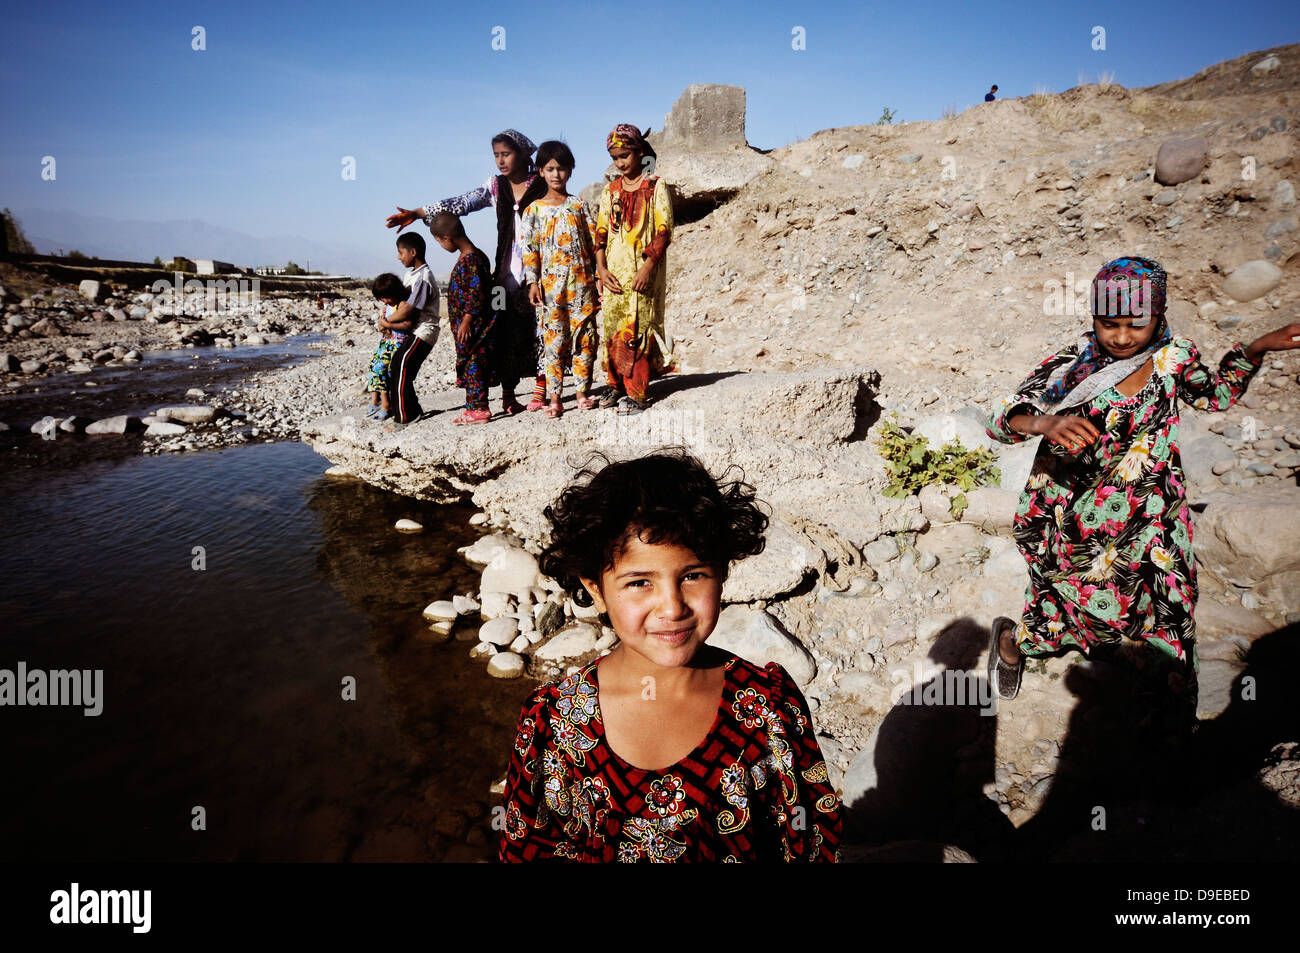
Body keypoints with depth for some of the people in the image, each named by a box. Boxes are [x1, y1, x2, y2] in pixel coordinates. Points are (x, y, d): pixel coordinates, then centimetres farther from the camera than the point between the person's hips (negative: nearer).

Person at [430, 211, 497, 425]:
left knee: (473, 365, -5)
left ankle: (479, 409, 0)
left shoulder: (470, 261, -19)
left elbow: (476, 293, -23)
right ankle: (474, 407, 21)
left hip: (472, 325, -10)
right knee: (470, 366, 14)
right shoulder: (474, 257, 13)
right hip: (468, 326, 10)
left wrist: (466, 321, -22)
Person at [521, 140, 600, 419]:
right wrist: (533, 282, -6)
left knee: (585, 338, 2)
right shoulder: (533, 210, 6)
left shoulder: (579, 205, 9)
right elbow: (529, 249, 2)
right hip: (551, 285, -1)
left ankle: (583, 392, 12)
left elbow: (594, 242, 8)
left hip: (582, 283, 1)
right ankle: (554, 398, 4)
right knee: (554, 341, -1)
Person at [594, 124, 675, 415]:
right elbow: (601, 232, 12)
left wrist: (648, 266, -16)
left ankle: (636, 392, -3)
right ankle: (617, 384, 17)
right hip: (614, 272, 5)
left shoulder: (655, 187, 0)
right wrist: (602, 269, 0)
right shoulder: (610, 191, 13)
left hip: (643, 271, -4)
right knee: (612, 328, 5)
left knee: (638, 329, -6)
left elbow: (664, 230, -7)